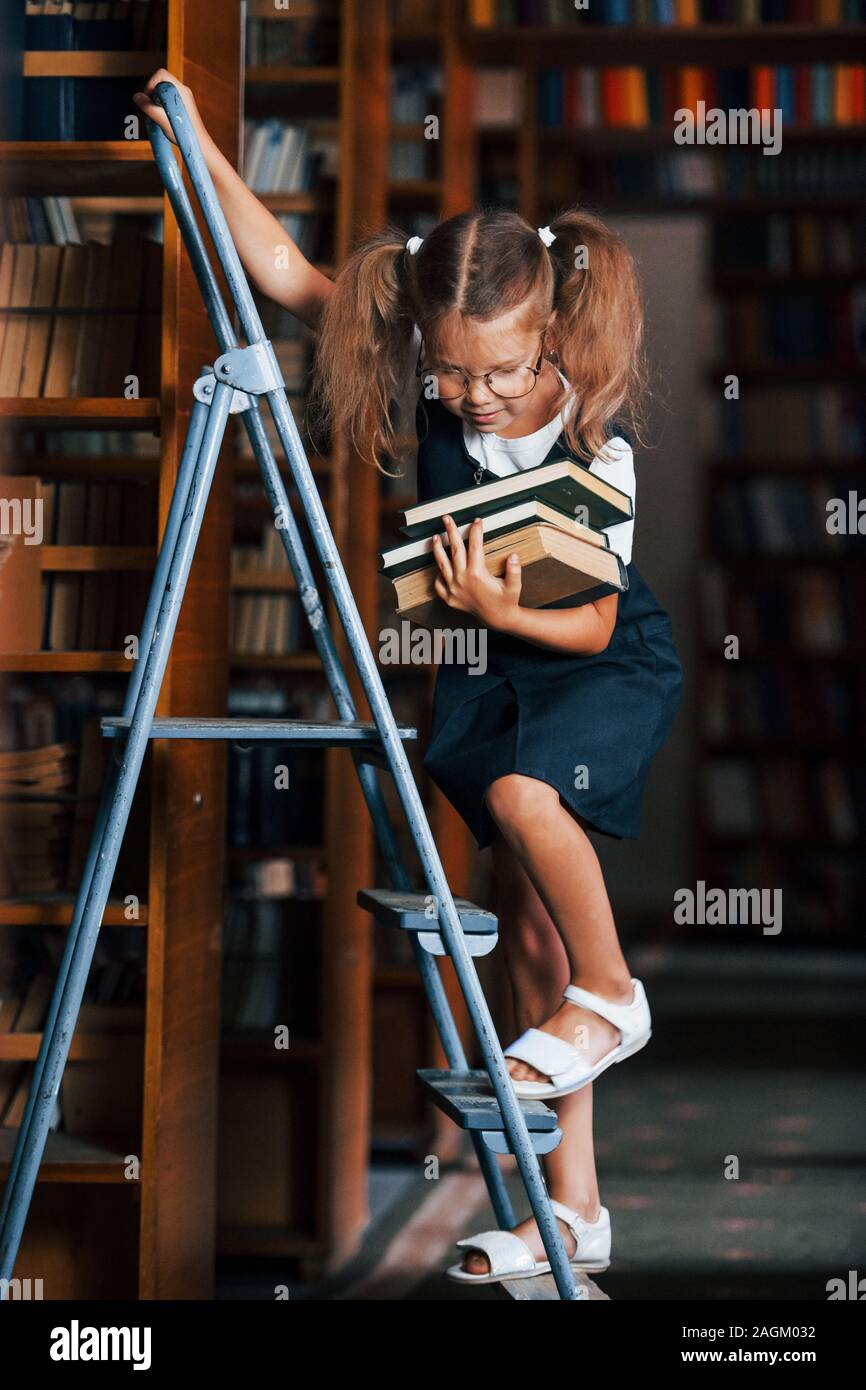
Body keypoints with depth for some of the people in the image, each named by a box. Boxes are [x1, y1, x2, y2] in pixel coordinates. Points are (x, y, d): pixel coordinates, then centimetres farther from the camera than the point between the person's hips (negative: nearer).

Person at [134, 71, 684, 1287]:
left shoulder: (596, 446, -26)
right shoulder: (422, 376, -15)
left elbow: (589, 624, -20)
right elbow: (285, 273, -11)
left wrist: (505, 611, -38)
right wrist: (196, 147, -17)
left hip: (607, 660, -5)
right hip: (487, 665, 5)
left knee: (522, 793, -36)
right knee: (525, 909, 5)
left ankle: (611, 993, -8)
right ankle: (571, 1205, 11)